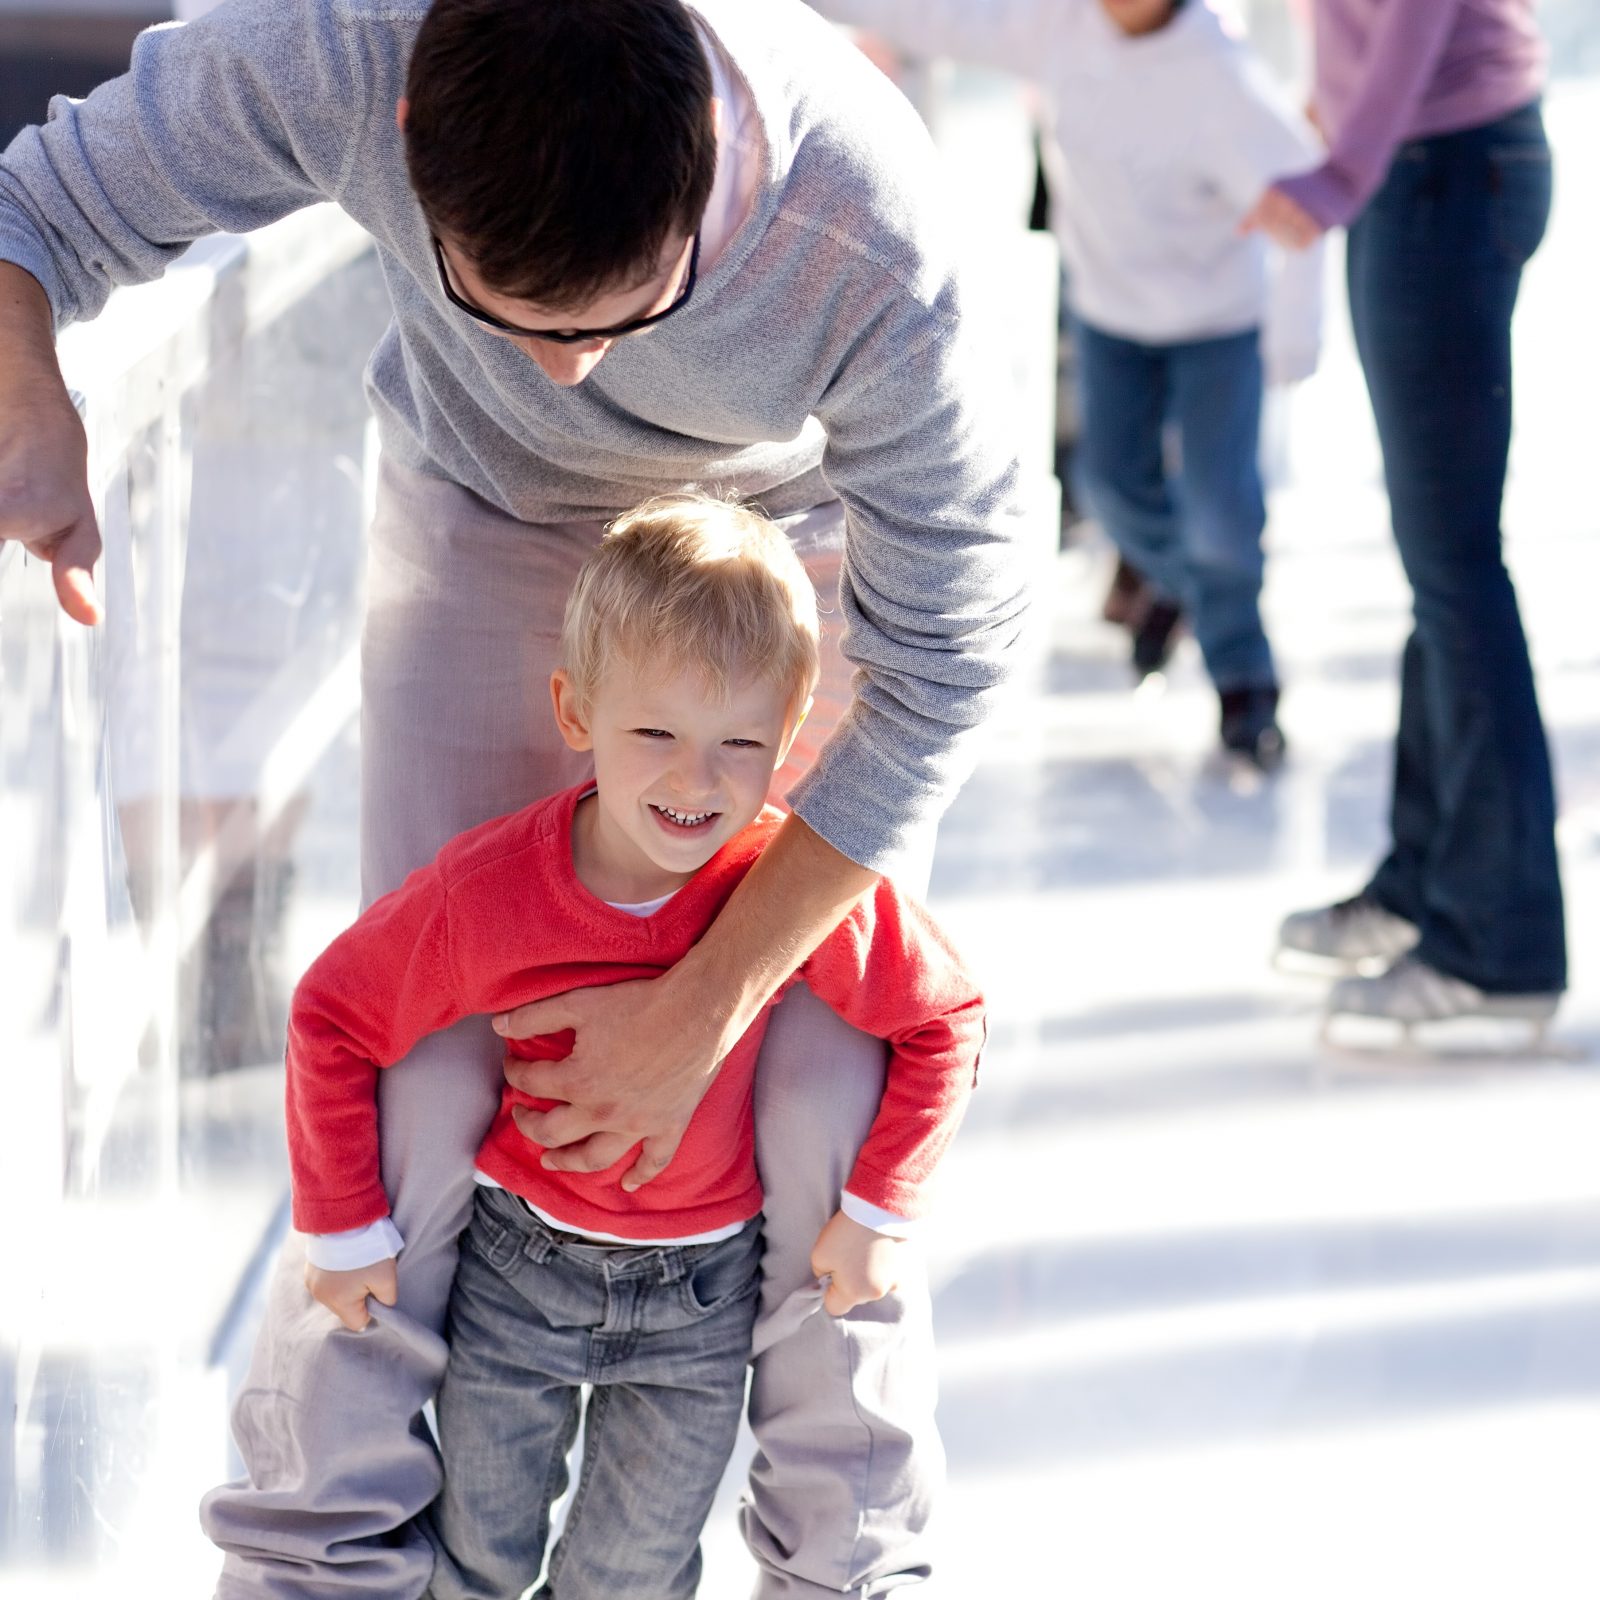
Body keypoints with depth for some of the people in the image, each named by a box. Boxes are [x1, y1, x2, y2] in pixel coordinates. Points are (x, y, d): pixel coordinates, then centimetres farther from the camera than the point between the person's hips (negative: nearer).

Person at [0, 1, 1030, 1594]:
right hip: (486, 512, 1)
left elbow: (943, 659, -26)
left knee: (830, 1071, -6)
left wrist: (696, 1010, -22)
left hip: (784, 530, -1)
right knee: (427, 1058, -8)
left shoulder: (871, 253, -40)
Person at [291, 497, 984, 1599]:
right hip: (518, 1263, 0)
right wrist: (345, 1225, -3)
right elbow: (333, 1020, -8)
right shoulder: (485, 891, -23)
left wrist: (879, 1211, -10)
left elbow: (946, 1019, -8)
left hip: (701, 1291, 0)